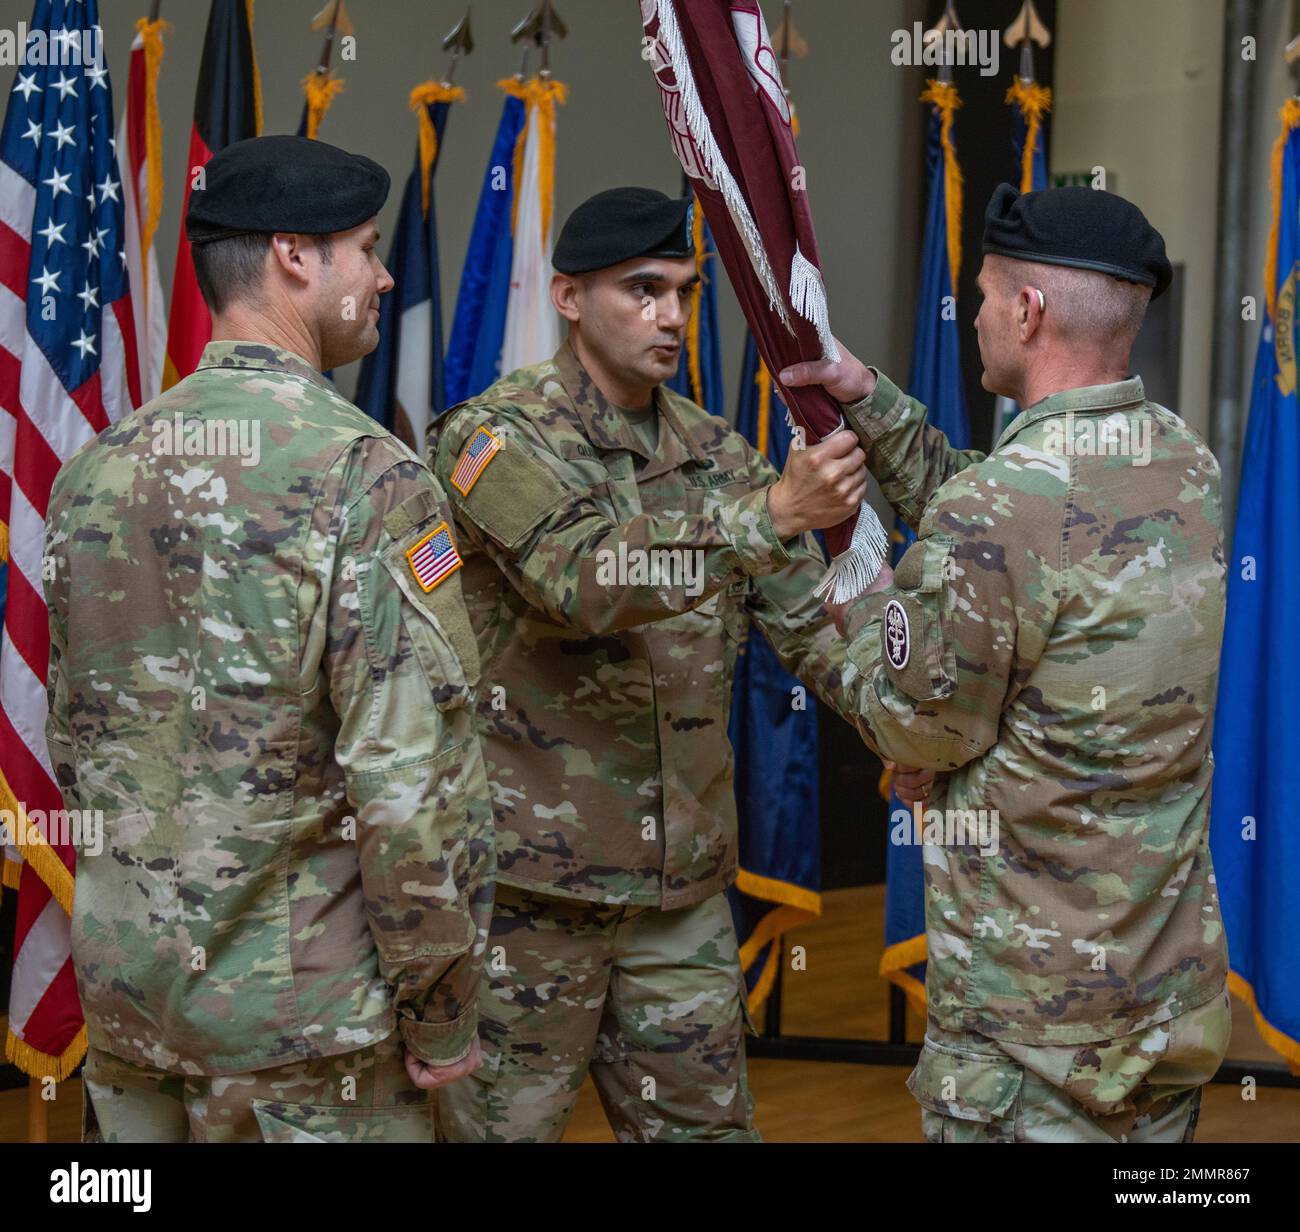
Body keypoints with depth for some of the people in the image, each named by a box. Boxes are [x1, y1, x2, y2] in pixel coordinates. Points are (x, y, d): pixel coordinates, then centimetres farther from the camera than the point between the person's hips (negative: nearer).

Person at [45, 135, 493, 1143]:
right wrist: (441, 1018, -12)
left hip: (122, 982, 6)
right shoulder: (367, 475, -17)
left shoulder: (94, 471, 4)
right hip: (296, 1004, -6)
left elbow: (73, 735, 13)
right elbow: (414, 784, -21)